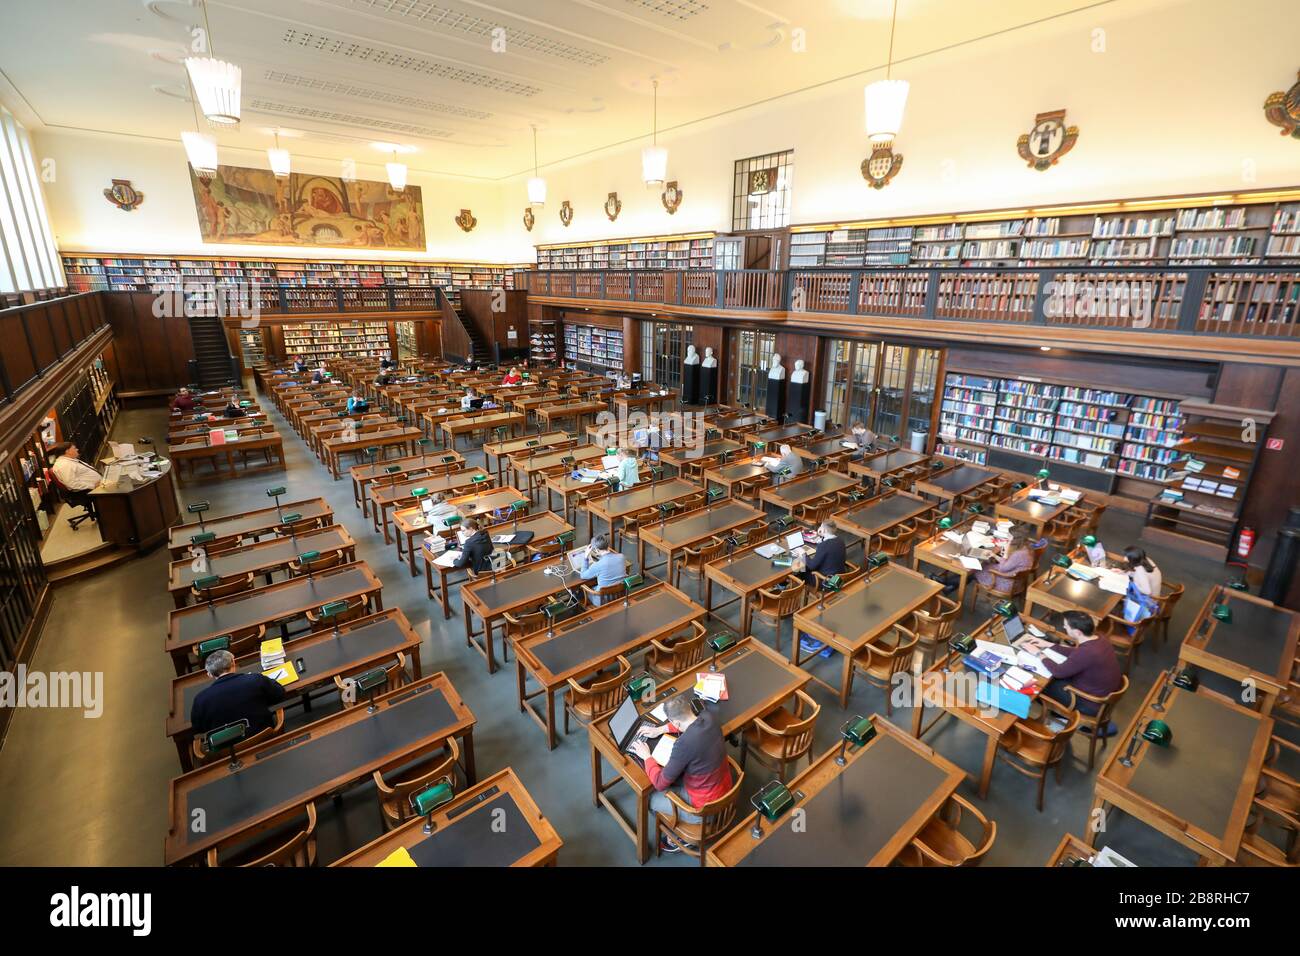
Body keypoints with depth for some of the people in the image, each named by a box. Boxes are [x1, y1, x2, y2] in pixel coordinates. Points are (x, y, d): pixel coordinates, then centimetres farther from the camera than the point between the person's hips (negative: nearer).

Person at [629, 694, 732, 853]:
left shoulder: (685, 744, -34)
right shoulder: (709, 717, -13)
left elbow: (660, 783, -22)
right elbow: (688, 722, 13)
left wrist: (647, 756, -8)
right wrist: (660, 729, 9)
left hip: (707, 808, -7)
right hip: (724, 790, 7)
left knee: (650, 799, 11)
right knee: (674, 776, 23)